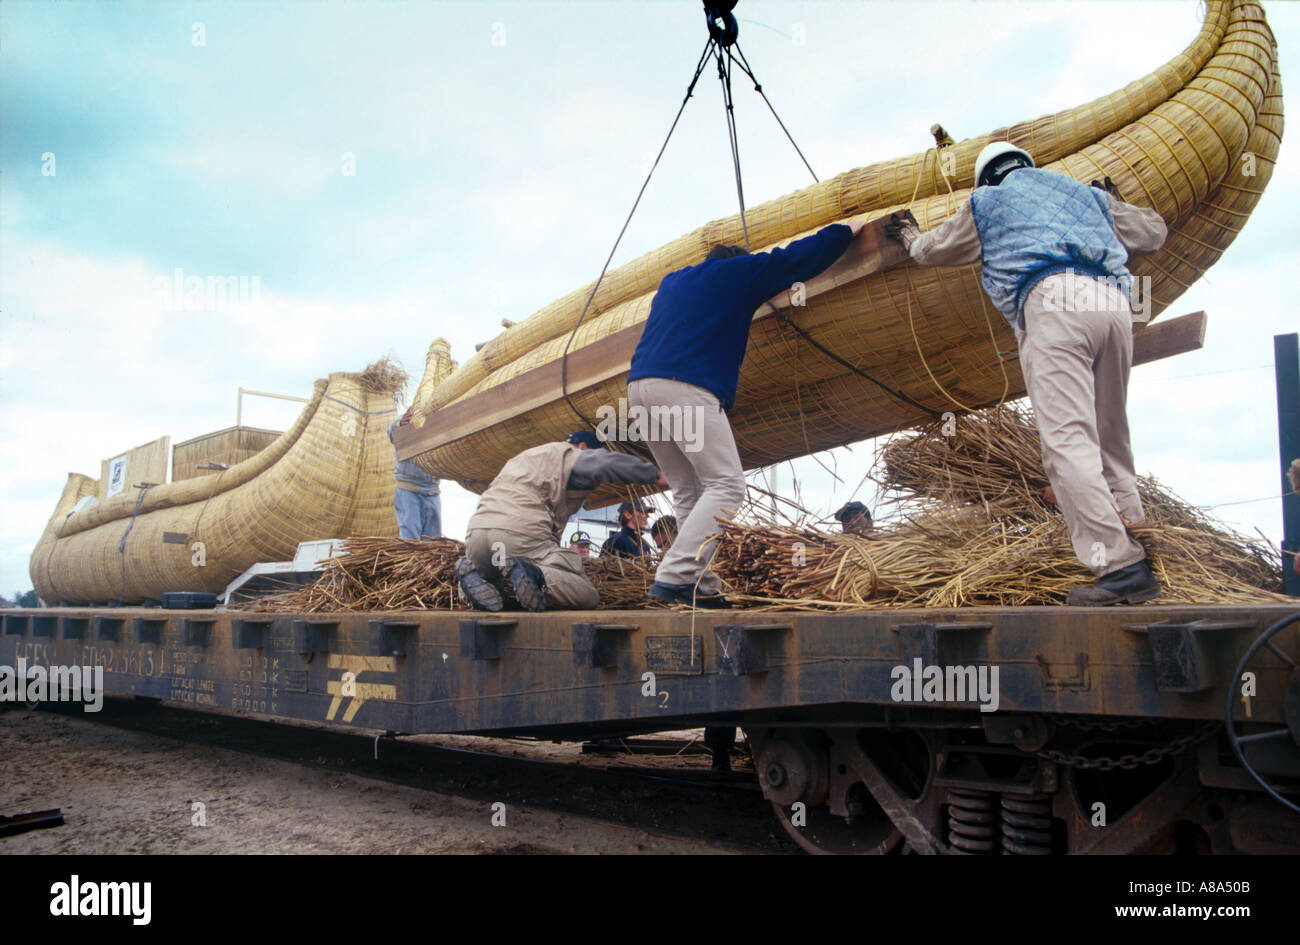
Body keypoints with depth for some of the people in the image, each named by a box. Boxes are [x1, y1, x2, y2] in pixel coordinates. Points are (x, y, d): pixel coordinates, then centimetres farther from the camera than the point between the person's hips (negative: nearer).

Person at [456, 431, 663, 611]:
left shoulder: (523, 458, 38)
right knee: (588, 596, -6)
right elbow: (606, 463, -10)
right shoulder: (567, 454, 11)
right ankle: (534, 574, -32)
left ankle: (475, 572, 1)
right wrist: (654, 475, 2)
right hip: (522, 534, -7)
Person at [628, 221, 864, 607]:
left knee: (688, 493, 10)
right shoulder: (738, 272, 14)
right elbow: (796, 258, 20)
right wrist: (845, 230, 35)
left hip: (640, 384, 8)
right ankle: (675, 576, -24)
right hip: (687, 389, -8)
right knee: (726, 486, -9)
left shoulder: (672, 281, 31)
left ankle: (704, 587, 2)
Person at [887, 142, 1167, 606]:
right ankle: (1132, 541, 6)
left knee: (1067, 438, -13)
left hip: (1054, 302, -5)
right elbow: (1152, 232, 42)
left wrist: (909, 235, 59)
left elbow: (934, 249, 36)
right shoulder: (1089, 195, 34)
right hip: (1114, 305, 6)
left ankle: (1119, 566, -23)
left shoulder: (988, 201, 24)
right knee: (1111, 438, 13)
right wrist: (1113, 202, 62)